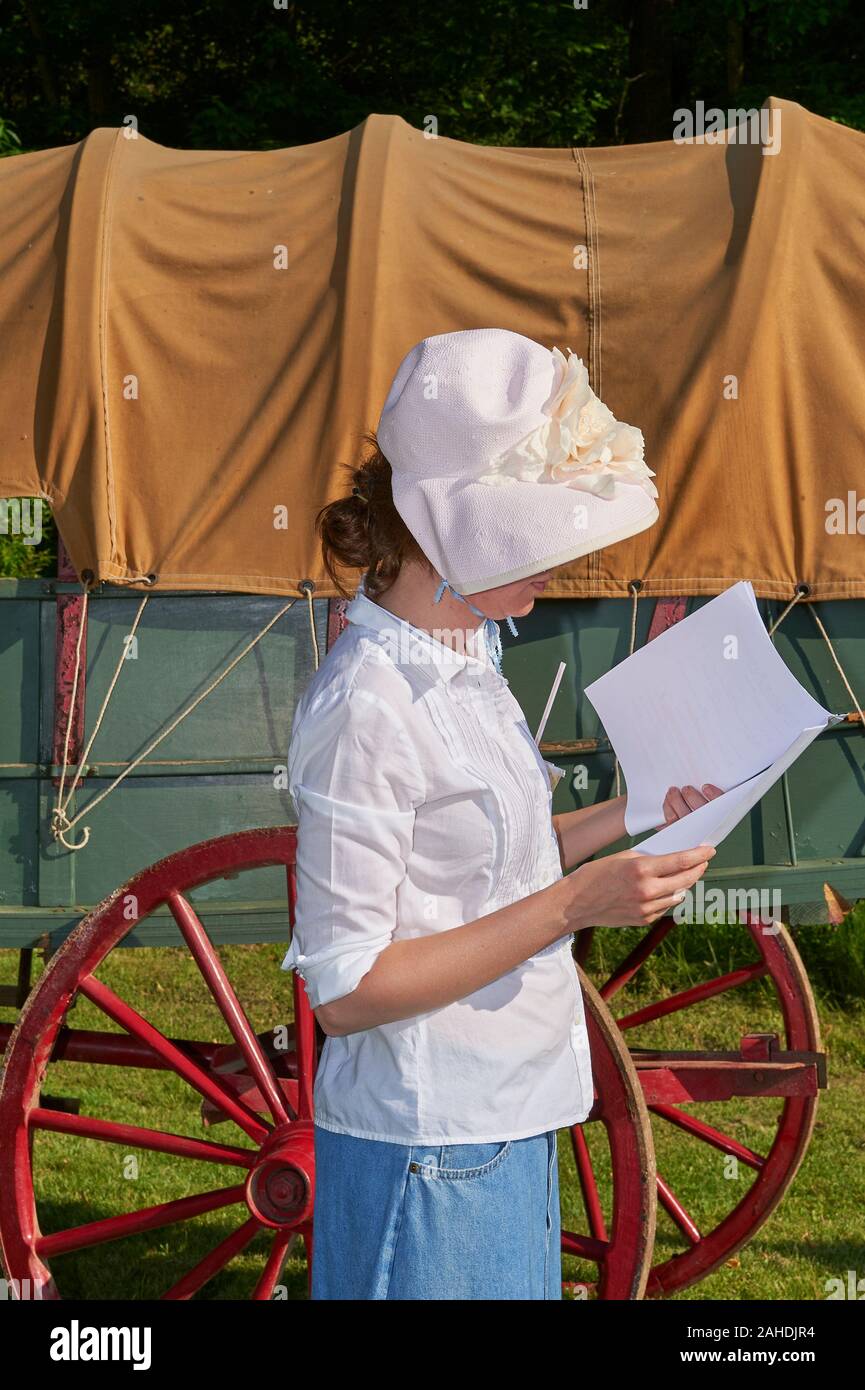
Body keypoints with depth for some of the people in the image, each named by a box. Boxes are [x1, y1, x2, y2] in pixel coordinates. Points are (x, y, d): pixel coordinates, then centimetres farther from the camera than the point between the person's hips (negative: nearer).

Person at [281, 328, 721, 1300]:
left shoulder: (461, 652, 5)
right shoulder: (367, 707, -22)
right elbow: (346, 987, -22)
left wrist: (627, 820, 1)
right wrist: (574, 905, -24)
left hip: (506, 1125, 9)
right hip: (428, 1147, -9)